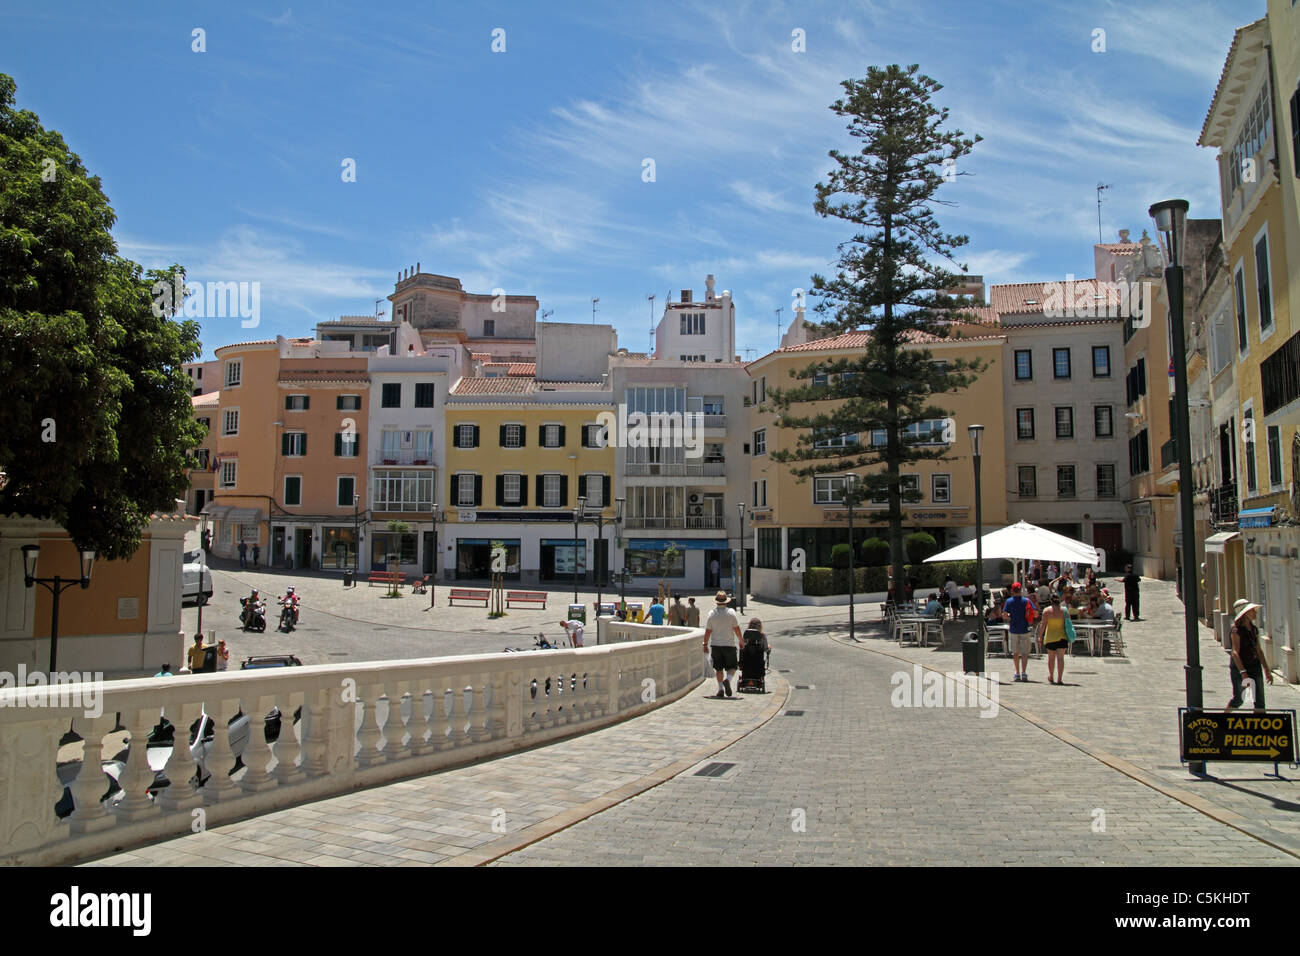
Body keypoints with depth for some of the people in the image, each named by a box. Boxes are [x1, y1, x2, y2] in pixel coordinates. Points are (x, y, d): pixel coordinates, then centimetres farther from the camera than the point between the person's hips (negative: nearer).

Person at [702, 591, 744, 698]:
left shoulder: (711, 613, -2)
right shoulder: (731, 612, -6)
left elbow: (708, 631, -1)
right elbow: (737, 629, -5)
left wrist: (705, 644, 8)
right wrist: (741, 641, 8)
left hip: (716, 645, 2)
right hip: (729, 644, -2)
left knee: (718, 668, 10)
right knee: (732, 667, 9)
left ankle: (721, 689, 6)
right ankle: (727, 680, -18)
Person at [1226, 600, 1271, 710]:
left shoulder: (1254, 629, 8)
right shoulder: (1237, 630, -14)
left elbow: (1258, 651, 16)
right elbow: (1235, 653, -21)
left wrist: (1266, 670, 14)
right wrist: (1243, 672, -29)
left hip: (1255, 667, 6)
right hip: (1239, 667, -6)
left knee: (1259, 701, 2)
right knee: (1238, 700, 5)